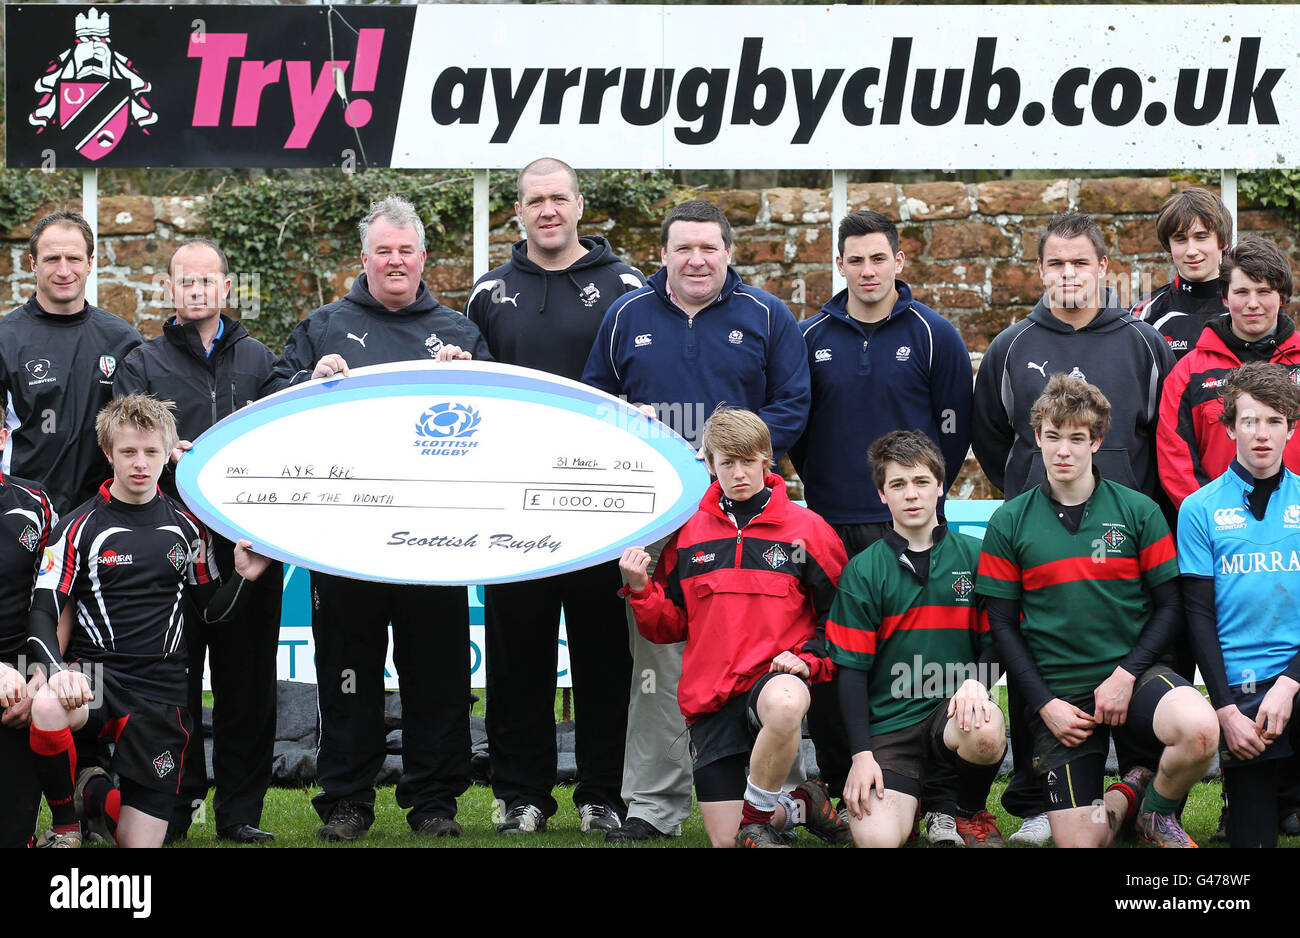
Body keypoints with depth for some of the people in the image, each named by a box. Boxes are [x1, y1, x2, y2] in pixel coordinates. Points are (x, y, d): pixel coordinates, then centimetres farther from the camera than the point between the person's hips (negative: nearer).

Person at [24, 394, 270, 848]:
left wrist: (243, 576, -3)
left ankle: (94, 793, 34)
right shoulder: (81, 527, 0)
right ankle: (64, 825, -11)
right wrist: (58, 670, -26)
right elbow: (43, 614, -6)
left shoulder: (187, 527, 10)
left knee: (140, 843, -3)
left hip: (161, 688, 2)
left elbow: (211, 608, 19)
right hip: (95, 674, -2)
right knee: (48, 706, -40)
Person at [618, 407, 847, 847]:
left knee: (784, 704, -43)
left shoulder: (805, 529, 3)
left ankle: (759, 818, -19)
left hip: (773, 677, -3)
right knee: (725, 841, -4)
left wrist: (809, 658, -8)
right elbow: (668, 627, 15)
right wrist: (641, 589, -3)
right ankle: (795, 806, 28)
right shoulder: (689, 534, 10)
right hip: (709, 696, 3)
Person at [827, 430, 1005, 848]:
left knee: (985, 732, -36)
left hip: (953, 708, 1)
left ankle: (972, 811, -1)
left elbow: (994, 640, 9)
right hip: (888, 724, -1)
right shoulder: (863, 571, 4)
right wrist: (861, 754, -8)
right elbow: (851, 669, 2)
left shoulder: (973, 557, 7)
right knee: (877, 837, -24)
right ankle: (918, 795, 15)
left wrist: (977, 681, -15)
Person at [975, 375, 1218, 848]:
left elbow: (1168, 606, 3)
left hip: (1134, 672, 0)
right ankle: (1125, 797, 23)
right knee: (1077, 841, -11)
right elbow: (1002, 623, 5)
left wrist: (1128, 675, -12)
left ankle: (1157, 807, -1)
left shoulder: (1139, 511, 3)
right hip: (1058, 692, 0)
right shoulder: (1009, 523, 4)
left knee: (1199, 730, -34)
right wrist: (1044, 703, -6)